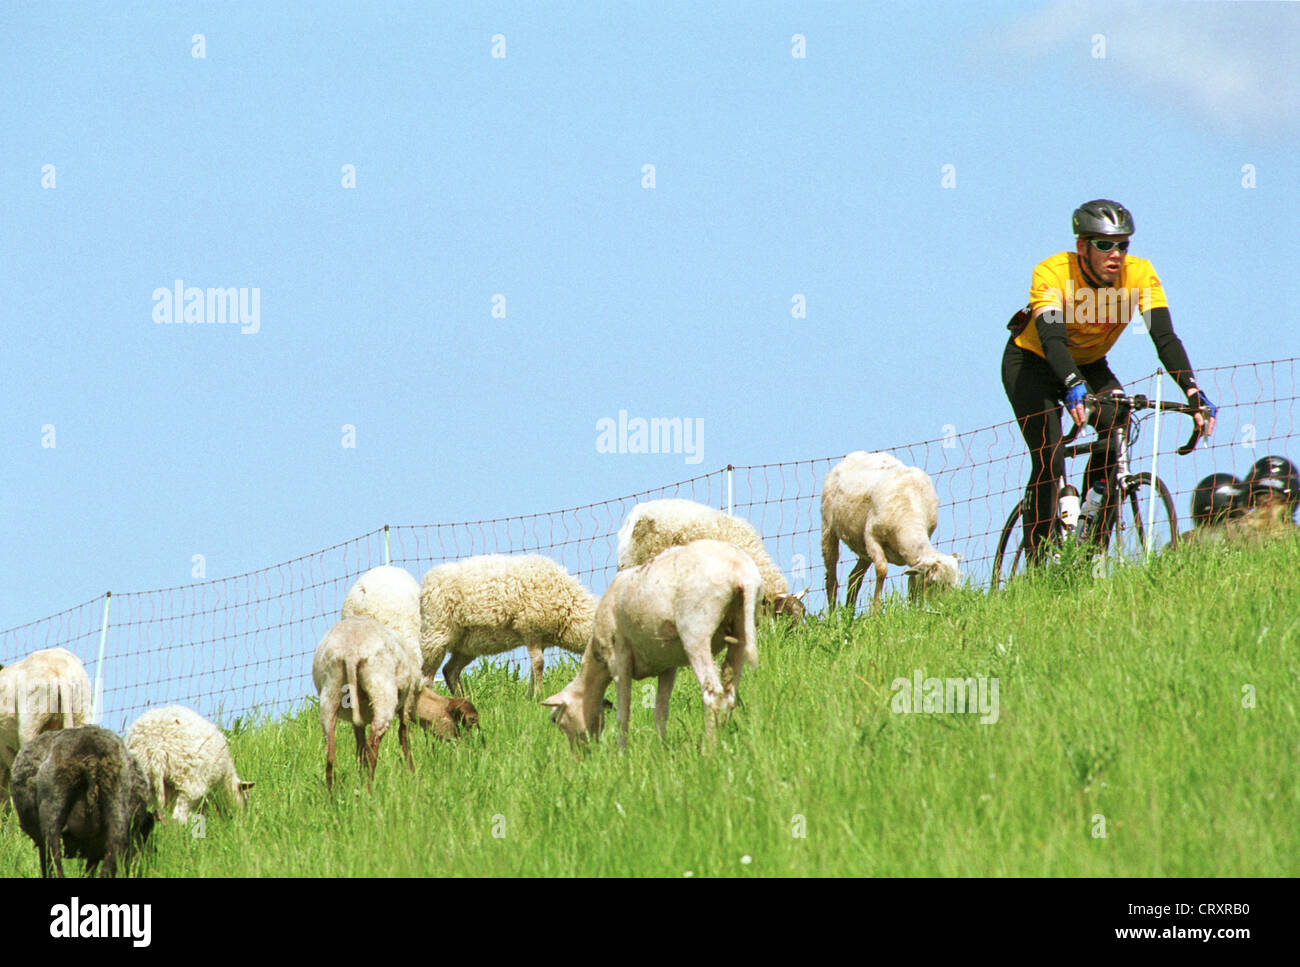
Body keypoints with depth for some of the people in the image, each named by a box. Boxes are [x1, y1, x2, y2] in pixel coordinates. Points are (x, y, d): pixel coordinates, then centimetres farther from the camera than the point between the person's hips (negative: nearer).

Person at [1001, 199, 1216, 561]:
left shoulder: (1140, 275, -23)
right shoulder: (1050, 274, -32)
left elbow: (1165, 338, -31)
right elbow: (1052, 339, -45)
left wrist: (1193, 393, -46)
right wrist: (1074, 387, -64)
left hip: (1090, 367, 3)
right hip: (1033, 364, -3)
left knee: (1117, 422, -25)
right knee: (1049, 465, -20)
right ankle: (1036, 561, -6)